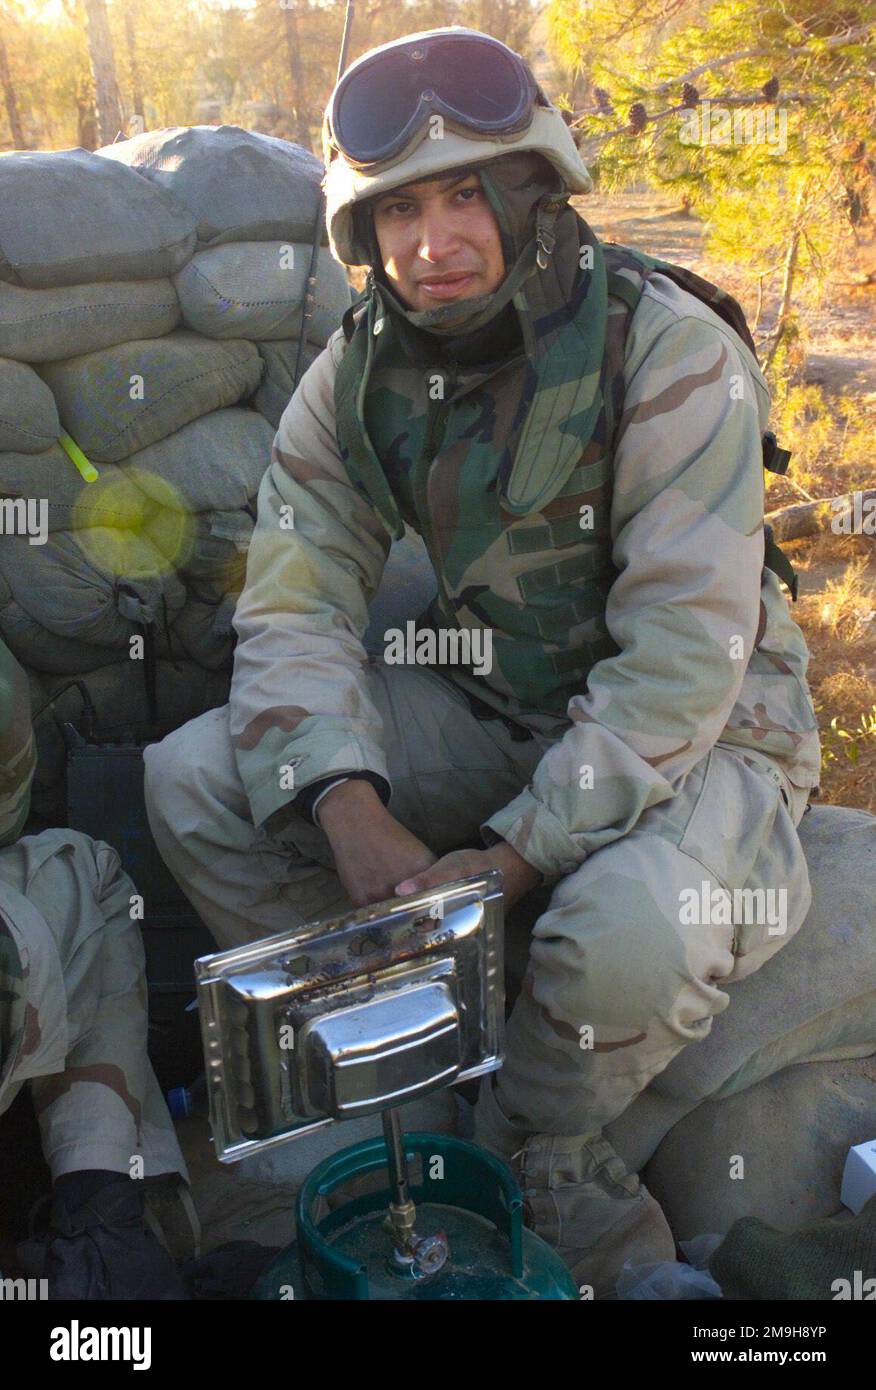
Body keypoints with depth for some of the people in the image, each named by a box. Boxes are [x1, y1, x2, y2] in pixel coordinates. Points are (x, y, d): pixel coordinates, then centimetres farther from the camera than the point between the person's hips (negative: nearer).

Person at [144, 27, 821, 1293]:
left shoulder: (672, 351, -18)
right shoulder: (359, 373, -2)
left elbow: (683, 656, -23)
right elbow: (295, 605, -7)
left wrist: (517, 851, -26)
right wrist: (351, 809, -24)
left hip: (696, 729, -4)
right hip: (489, 704, 5)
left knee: (633, 939, -37)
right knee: (191, 781, -8)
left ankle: (524, 1155, 0)